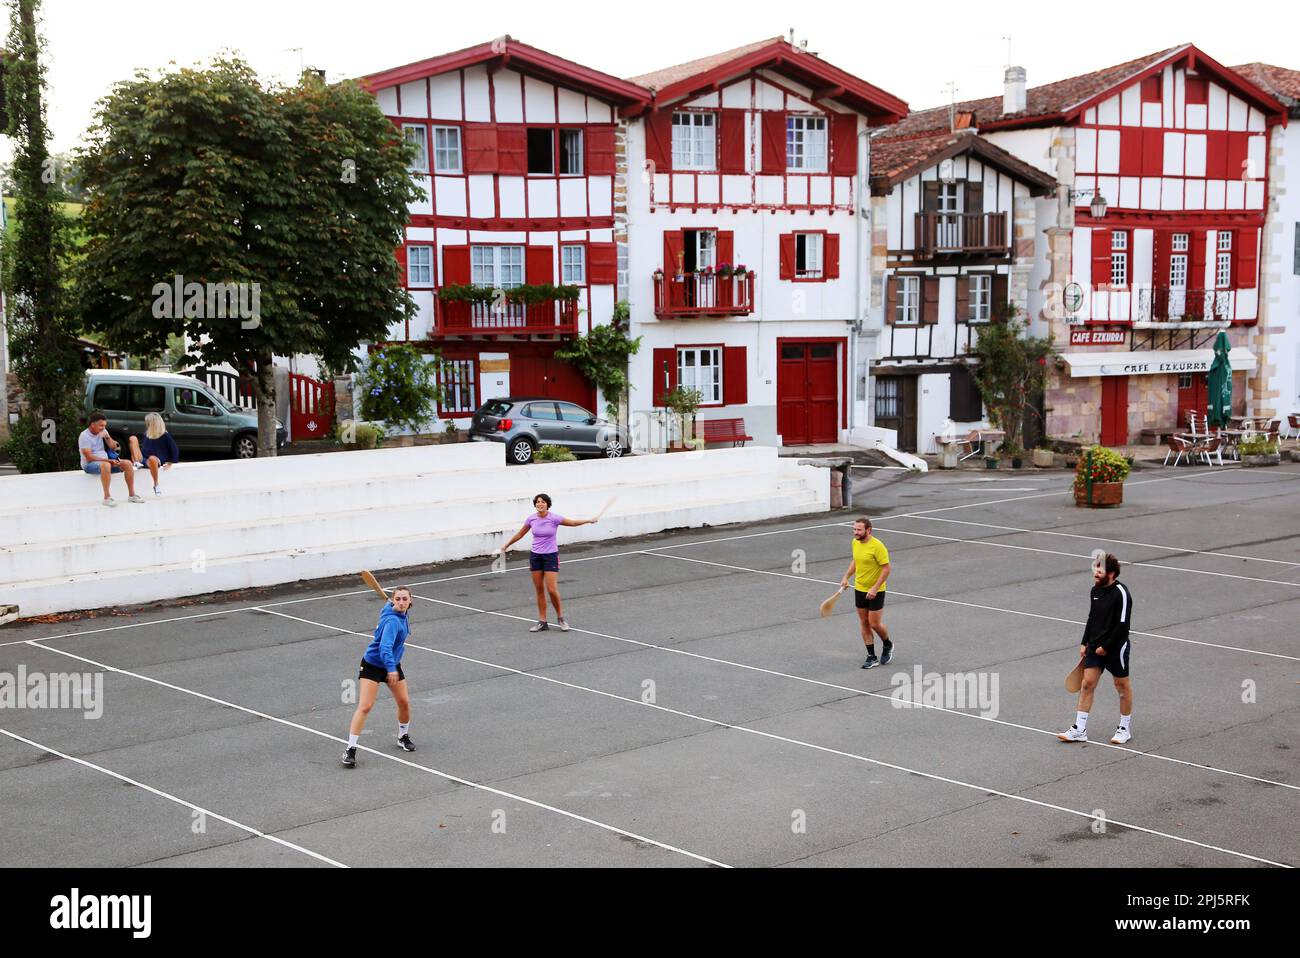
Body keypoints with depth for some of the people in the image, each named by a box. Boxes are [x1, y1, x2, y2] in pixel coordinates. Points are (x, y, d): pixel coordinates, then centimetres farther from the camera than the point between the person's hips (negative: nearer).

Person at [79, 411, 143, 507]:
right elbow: (89, 458, -19)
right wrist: (109, 461, -21)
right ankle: (107, 498, -36)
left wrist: (107, 437, -9)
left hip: (106, 462, 7)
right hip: (89, 465, -7)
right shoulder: (84, 436, -12)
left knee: (127, 464, -9)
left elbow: (113, 447, 10)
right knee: (105, 465, -39)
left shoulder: (103, 431, 8)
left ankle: (131, 495, -6)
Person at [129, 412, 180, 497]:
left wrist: (170, 463, -5)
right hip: (142, 458, 6)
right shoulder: (147, 434, 14)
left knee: (152, 458, -45)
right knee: (133, 438, -9)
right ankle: (137, 463, -29)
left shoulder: (165, 436, -6)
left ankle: (156, 485, -26)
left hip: (157, 460, -6)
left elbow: (174, 450, -4)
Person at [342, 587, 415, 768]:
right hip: (373, 664, -8)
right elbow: (385, 647, -44)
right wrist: (391, 669, -54)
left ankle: (403, 737, 34)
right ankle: (350, 750, -10)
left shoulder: (399, 613, -5)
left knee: (404, 702, 10)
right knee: (365, 706, -14)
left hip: (392, 665, 8)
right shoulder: (393, 621, -31)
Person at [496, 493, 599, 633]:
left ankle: (561, 618, 10)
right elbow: (520, 534, 14)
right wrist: (506, 546, 23)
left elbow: (572, 522, -3)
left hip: (551, 556, -4)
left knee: (552, 590, -10)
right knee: (539, 590, 6)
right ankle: (542, 622, 12)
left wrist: (588, 520, -16)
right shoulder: (531, 519, -1)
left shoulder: (554, 518, -12)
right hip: (535, 556, 4)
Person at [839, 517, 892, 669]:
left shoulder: (877, 546, -20)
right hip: (859, 589, 7)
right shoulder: (855, 543, 2)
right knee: (864, 623, 6)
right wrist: (846, 577, 13)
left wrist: (875, 588, -23)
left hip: (875, 592, -7)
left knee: (875, 624, -3)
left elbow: (886, 568, -19)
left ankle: (887, 646, 26)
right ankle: (871, 657, 12)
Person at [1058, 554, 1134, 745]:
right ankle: (1079, 729, 4)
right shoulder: (1095, 590, 7)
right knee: (1087, 683, 2)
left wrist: (1106, 647, -16)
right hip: (1095, 646, 7)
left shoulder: (1121, 593, -16)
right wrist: (1084, 643, 12)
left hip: (1115, 648, -7)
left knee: (1122, 685, 8)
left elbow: (1122, 625, -18)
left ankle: (1125, 728, 22)